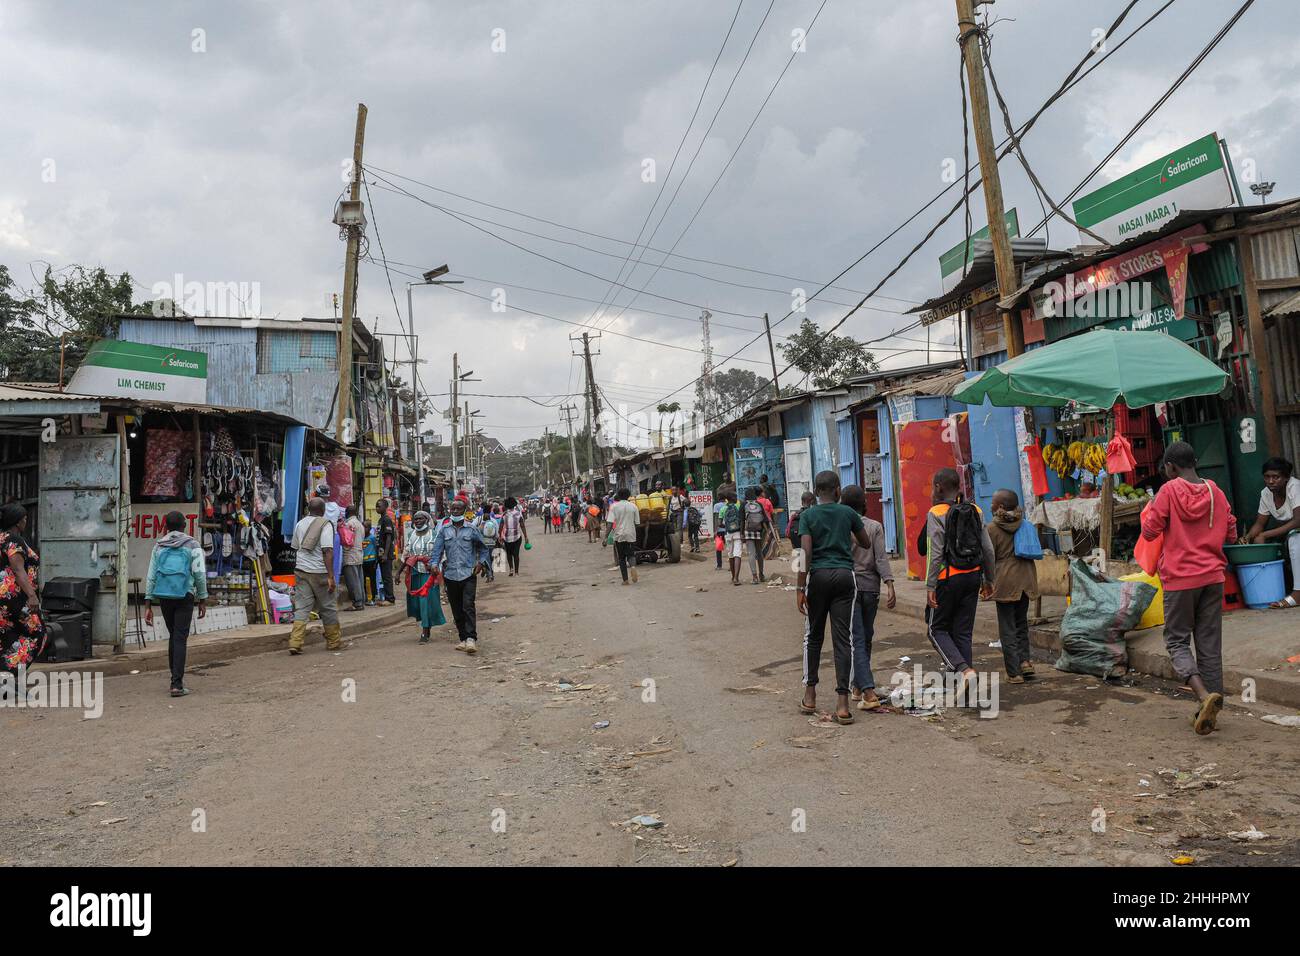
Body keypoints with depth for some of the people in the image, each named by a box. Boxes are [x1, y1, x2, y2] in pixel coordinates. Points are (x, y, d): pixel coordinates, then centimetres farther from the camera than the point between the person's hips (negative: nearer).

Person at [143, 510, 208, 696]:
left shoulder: (159, 546, 11)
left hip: (164, 597, 4)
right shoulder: (192, 545, 0)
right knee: (180, 639, -4)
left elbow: (151, 576, 7)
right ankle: (177, 684, -10)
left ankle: (176, 679, 22)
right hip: (184, 596, -4)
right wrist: (203, 600, 0)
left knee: (173, 636, 17)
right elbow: (199, 573, -8)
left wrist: (148, 605, 8)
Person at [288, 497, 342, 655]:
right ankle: (334, 641, 21)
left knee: (301, 608, 3)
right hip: (319, 571, -4)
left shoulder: (300, 523, 9)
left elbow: (295, 547, 19)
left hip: (301, 570, 5)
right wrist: (331, 576, -19)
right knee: (328, 608, 9)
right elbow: (328, 551, -17)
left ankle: (295, 643, -9)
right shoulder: (325, 525, -9)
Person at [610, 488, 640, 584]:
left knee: (621, 558, 10)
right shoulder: (633, 507, 2)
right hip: (631, 535, 1)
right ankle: (633, 566, -21)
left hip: (619, 535, -1)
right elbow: (637, 523, 3)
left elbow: (610, 523, -10)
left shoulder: (614, 507, -3)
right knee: (631, 554, 12)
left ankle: (625, 580, 7)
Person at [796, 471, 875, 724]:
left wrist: (800, 588, -7)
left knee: (813, 636, 13)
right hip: (845, 575, 1)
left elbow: (806, 553, -9)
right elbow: (866, 543, 16)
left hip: (818, 576, 0)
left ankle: (810, 696, 17)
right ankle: (842, 703, -3)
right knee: (843, 638, 1)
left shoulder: (808, 515, 0)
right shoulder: (848, 513, 5)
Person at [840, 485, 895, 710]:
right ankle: (858, 686, 28)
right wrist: (890, 586, -11)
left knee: (857, 640, -4)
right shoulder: (875, 527, -1)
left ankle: (868, 692, -16)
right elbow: (882, 559, -10)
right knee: (866, 638, 17)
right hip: (871, 587, 2)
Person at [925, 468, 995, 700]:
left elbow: (935, 553, -15)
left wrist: (930, 587, -13)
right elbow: (988, 549, 10)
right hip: (973, 576, 6)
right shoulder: (975, 511, 8)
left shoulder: (936, 513, -10)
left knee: (938, 629, 8)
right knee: (963, 632, 10)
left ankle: (963, 670, -11)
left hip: (949, 578, -6)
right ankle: (962, 686, 11)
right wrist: (988, 580, 19)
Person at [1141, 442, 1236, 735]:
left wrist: (1148, 515, 11)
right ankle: (1210, 711, 13)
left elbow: (1150, 531, -8)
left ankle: (1204, 695, -17)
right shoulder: (1216, 491, 5)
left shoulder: (1169, 491, -9)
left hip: (1180, 578, -4)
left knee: (1177, 640, 5)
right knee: (1210, 644, 9)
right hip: (1213, 577, 4)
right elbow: (1231, 534, 11)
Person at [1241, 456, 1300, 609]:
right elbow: (1259, 523, 1)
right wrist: (1248, 537, -21)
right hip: (1285, 531, 7)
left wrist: (1265, 535, -33)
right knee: (1256, 540, -9)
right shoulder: (1265, 494, -5)